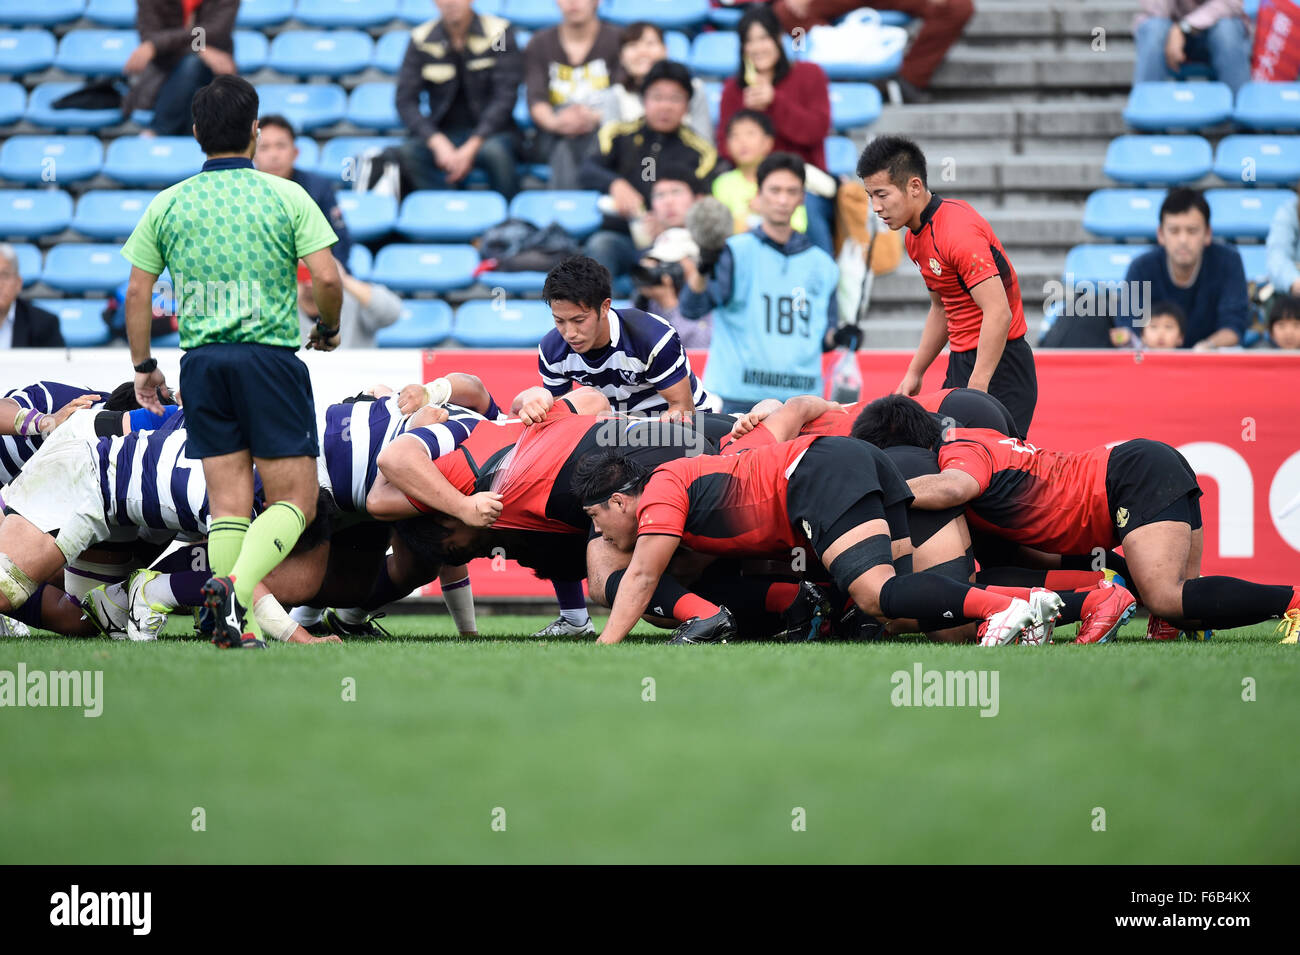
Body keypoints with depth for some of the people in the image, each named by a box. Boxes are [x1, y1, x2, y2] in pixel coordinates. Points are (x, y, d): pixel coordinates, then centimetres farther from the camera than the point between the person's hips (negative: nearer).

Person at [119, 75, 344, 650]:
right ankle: (236, 586, -24)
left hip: (201, 362, 3)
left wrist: (143, 366, 17)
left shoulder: (168, 204, 6)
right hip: (270, 358, -3)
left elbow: (137, 291, 6)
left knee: (228, 505, 7)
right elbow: (327, 278, -8)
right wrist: (328, 328, 12)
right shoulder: (285, 196, -2)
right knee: (294, 501, 0)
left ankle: (229, 625, -1)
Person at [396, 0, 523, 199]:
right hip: (443, 135, 2)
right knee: (408, 152, -31)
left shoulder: (499, 33, -4)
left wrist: (471, 148, -23)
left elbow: (504, 98, -10)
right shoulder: (422, 39, 2)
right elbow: (405, 102, -3)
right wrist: (438, 143, -21)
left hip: (489, 131, -2)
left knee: (494, 151, -37)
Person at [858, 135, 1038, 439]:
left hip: (997, 367, -9)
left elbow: (998, 313, -26)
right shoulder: (916, 238, 11)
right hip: (961, 362, 9)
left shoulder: (958, 230, -20)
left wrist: (976, 388, -28)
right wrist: (914, 374, 20)